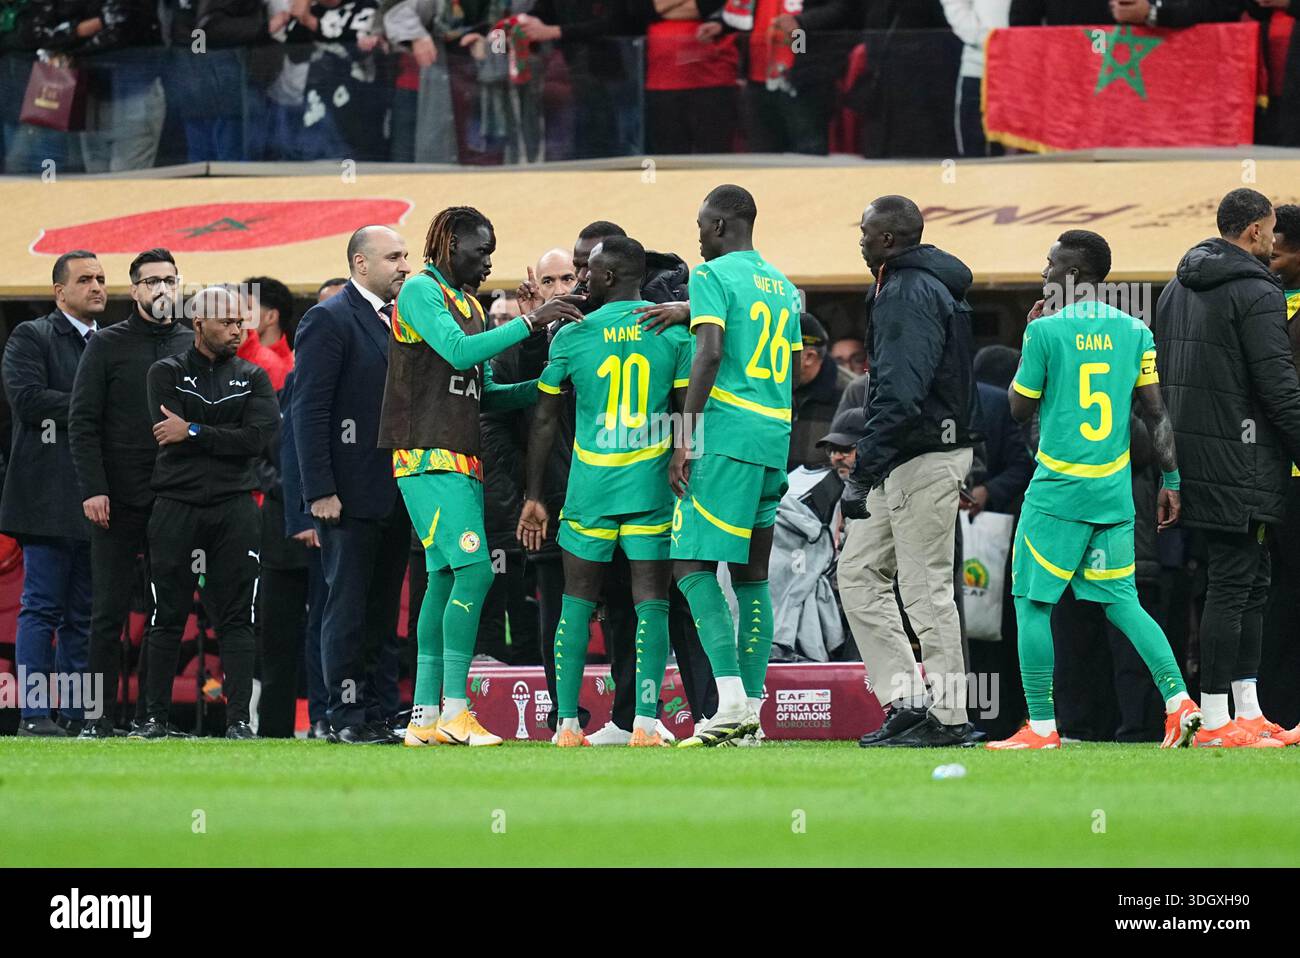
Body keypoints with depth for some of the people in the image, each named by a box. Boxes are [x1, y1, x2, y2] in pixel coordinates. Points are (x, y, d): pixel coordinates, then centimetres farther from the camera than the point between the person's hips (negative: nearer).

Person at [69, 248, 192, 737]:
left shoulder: (194, 345, 10)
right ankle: (100, 717, 1)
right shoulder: (106, 345, 2)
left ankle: (151, 715, 7)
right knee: (109, 611, -1)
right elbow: (83, 422, -1)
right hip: (118, 499, -3)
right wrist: (92, 488, -11)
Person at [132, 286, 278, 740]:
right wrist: (224, 439, -4)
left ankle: (238, 718, -3)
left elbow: (258, 438, -4)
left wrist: (195, 433, -8)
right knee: (167, 617, 1)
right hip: (177, 506, -1)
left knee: (237, 617, -3)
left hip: (235, 510, 1)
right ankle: (155, 716, 6)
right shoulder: (167, 373, 8)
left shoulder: (253, 378, 12)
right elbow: (170, 437, -7)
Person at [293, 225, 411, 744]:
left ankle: (381, 715, 11)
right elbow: (309, 410, -13)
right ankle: (347, 716, -3)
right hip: (350, 496, -8)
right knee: (349, 607, -5)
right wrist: (320, 490, -19)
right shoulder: (328, 319, -8)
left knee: (384, 610, 9)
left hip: (394, 497, 8)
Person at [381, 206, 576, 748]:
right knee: (474, 569, -17)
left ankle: (426, 718, 6)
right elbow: (458, 352, -21)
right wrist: (529, 323, -20)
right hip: (429, 458, -9)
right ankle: (454, 710, -16)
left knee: (446, 579, 6)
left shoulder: (469, 304, 21)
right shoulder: (420, 292, -6)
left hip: (464, 460, 9)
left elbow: (484, 393, 22)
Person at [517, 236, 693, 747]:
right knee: (651, 603, 0)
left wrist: (533, 496, 12)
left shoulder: (571, 336, 1)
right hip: (651, 484, 0)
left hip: (590, 486, 0)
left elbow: (545, 421, 5)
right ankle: (645, 722, -11)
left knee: (577, 604, 9)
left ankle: (568, 722, 5)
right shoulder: (674, 331, 0)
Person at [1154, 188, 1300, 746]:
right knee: (1231, 585, -6)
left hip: (1190, 448, 9)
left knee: (1252, 581, 14)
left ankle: (1249, 714, 15)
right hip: (1239, 464, -9)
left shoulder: (1177, 289, 15)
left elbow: (1160, 373, 18)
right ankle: (1215, 720, -6)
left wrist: (1170, 458, 21)